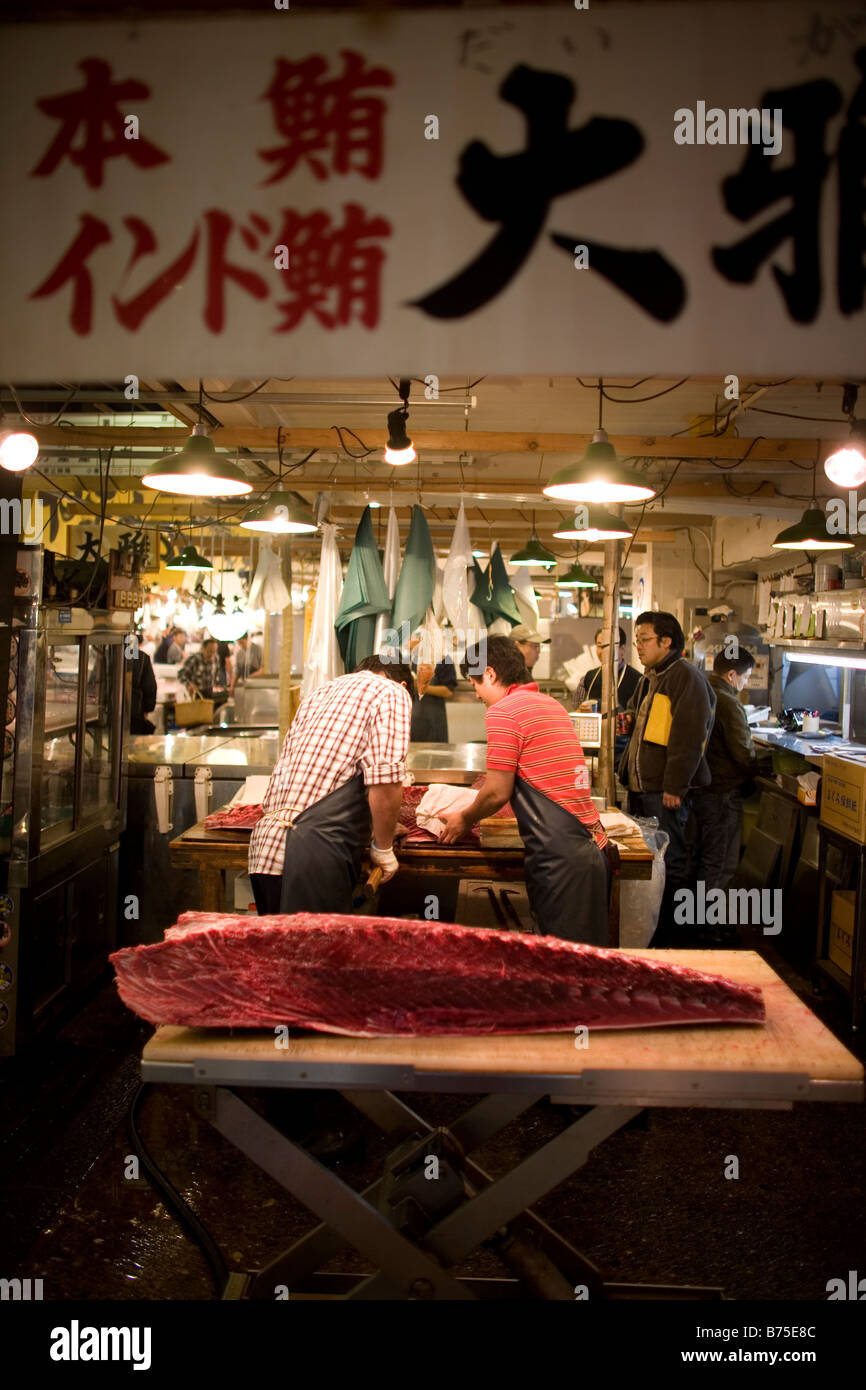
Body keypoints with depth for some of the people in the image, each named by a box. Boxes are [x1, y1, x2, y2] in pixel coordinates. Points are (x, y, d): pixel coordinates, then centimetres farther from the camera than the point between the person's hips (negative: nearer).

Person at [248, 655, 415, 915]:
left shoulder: (319, 692, 25)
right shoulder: (393, 692, 2)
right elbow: (384, 781, -12)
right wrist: (383, 847, 2)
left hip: (264, 846, 8)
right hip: (315, 856, -8)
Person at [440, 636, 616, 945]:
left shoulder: (503, 711, -6)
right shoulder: (553, 705, 19)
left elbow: (498, 793, -6)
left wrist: (465, 819, 13)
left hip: (560, 855, -8)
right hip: (593, 848, 8)